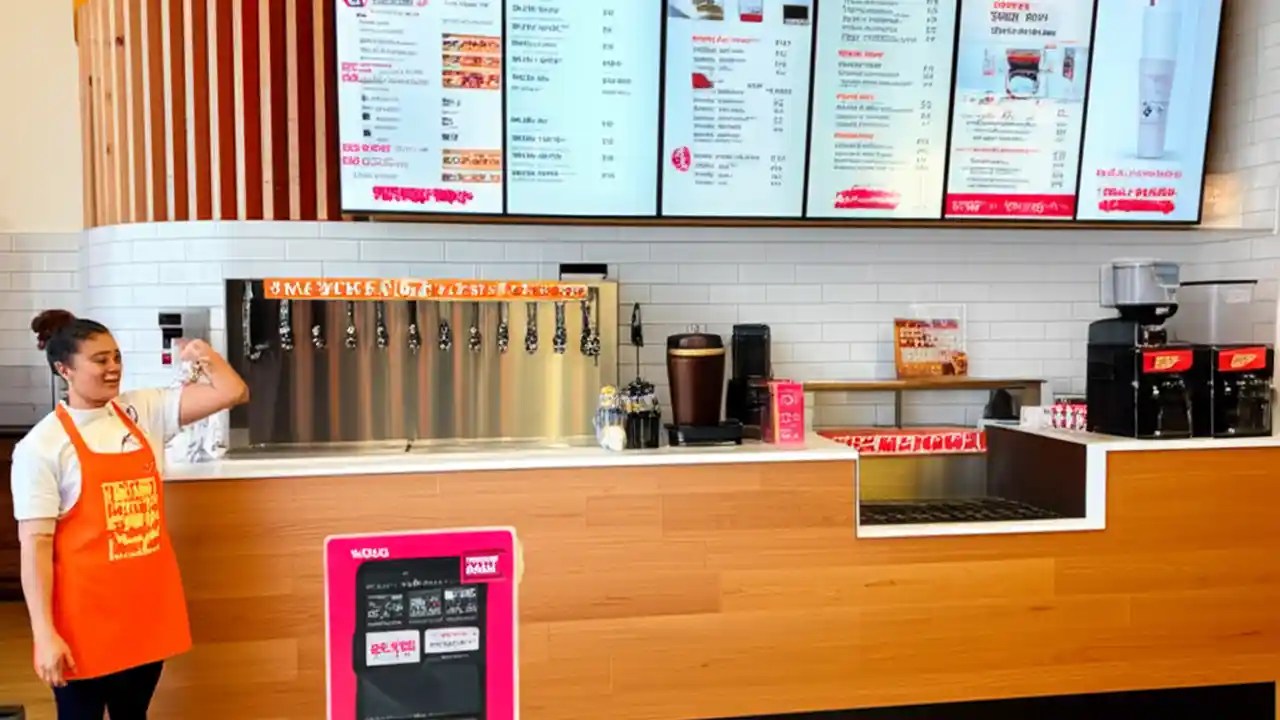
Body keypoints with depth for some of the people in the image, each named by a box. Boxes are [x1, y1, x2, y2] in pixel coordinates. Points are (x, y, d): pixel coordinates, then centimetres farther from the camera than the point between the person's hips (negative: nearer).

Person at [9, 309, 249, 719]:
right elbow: (35, 543, -12)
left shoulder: (145, 410, 3)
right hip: (85, 613, -4)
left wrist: (206, 356, -13)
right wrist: (45, 634, -15)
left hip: (147, 603, 5)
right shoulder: (42, 445, -10)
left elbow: (232, 394, 0)